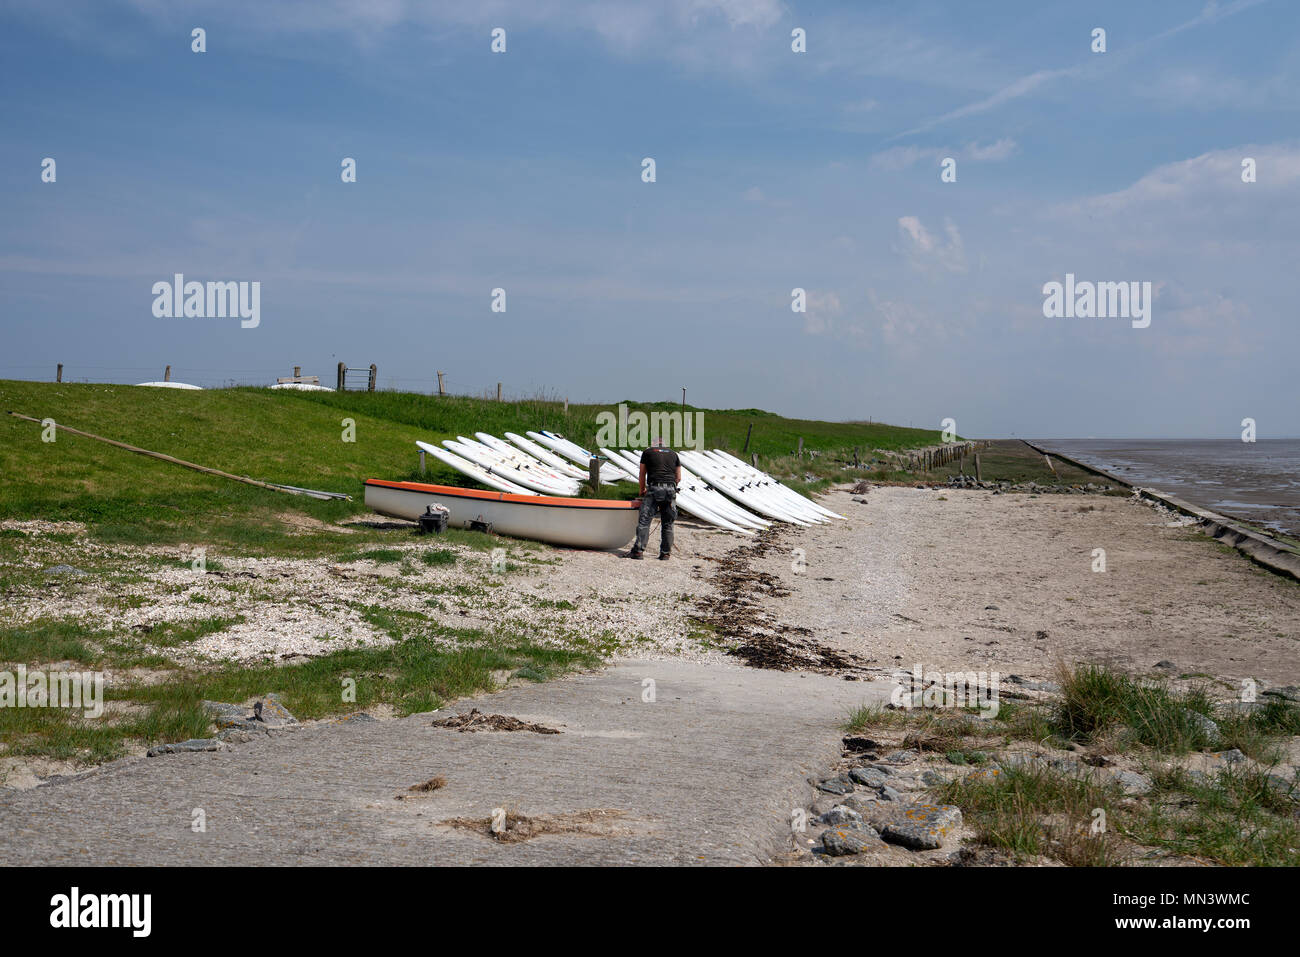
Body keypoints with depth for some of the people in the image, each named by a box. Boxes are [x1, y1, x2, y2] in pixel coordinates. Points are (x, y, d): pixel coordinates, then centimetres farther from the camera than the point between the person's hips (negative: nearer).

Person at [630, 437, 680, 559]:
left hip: (654, 489, -3)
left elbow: (642, 475, 19)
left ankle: (639, 550, -12)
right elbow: (678, 478, 20)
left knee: (644, 520, -3)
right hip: (671, 489, 3)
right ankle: (665, 553, 7)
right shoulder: (673, 454, 22)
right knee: (667, 524, 8)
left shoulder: (647, 452, 15)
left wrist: (642, 489, 34)